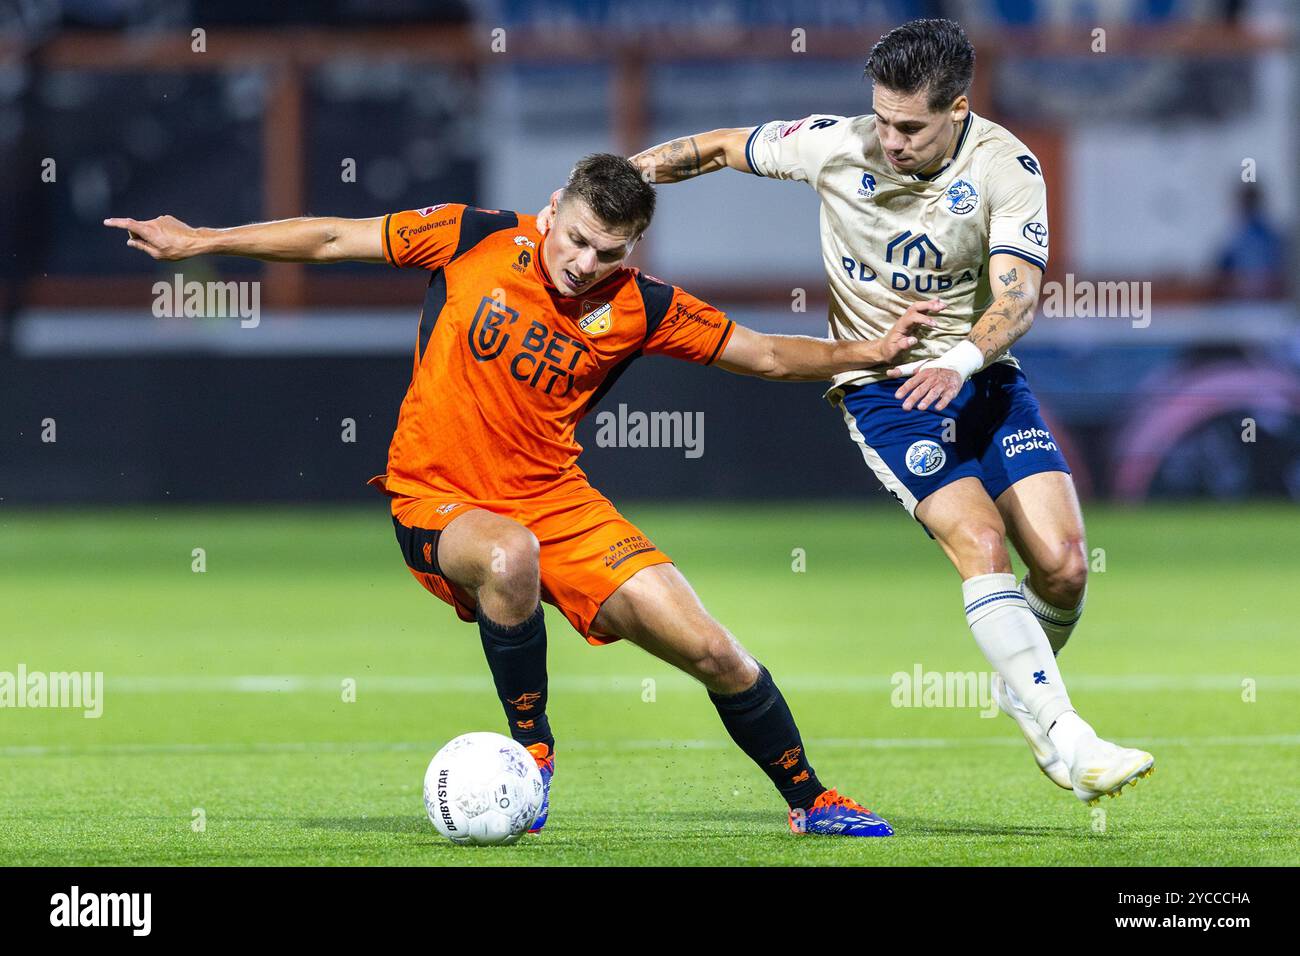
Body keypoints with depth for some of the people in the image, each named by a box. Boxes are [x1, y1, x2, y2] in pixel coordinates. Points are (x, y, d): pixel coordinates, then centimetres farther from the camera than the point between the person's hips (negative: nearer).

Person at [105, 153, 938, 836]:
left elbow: (768, 356, 3)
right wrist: (201, 243, -1)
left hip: (556, 500, 2)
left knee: (710, 650, -6)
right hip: (438, 500, -2)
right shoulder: (478, 241, -8)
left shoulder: (637, 309, -4)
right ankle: (532, 752, -17)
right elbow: (333, 241, 0)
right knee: (510, 557, -40)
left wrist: (871, 352, -12)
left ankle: (810, 802, 18)